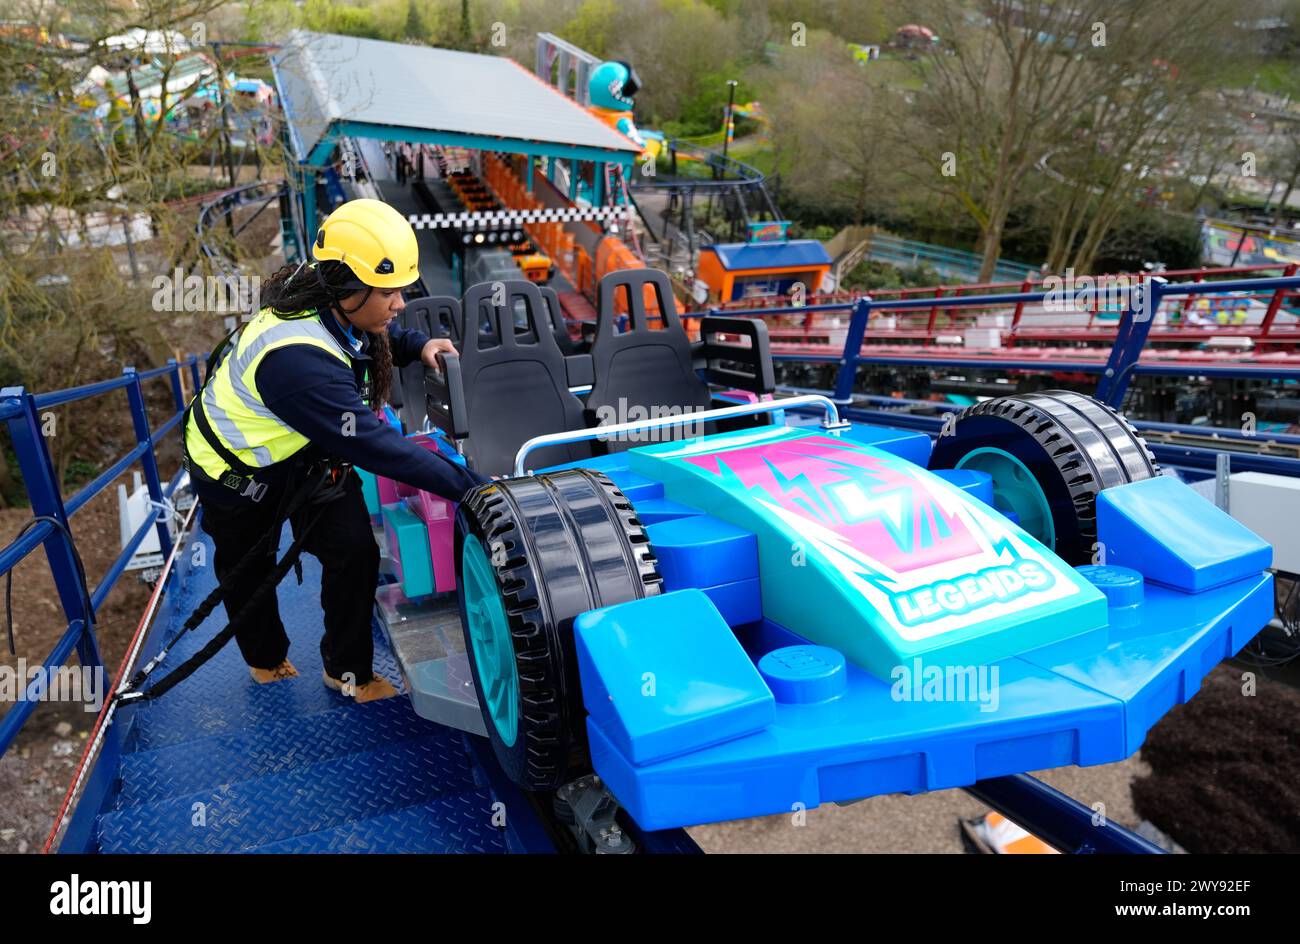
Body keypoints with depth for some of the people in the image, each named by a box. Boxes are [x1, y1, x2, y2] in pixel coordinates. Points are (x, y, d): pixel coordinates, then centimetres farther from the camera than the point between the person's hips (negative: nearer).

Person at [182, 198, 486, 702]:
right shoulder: (295, 358, -43)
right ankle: (265, 659, 47)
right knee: (247, 568, 19)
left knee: (355, 551, -5)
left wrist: (417, 345, -12)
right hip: (238, 472, -6)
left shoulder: (333, 309, -18)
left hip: (307, 451, 6)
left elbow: (376, 335, 9)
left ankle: (348, 671, 16)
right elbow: (373, 444, -44)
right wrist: (467, 484, -42)